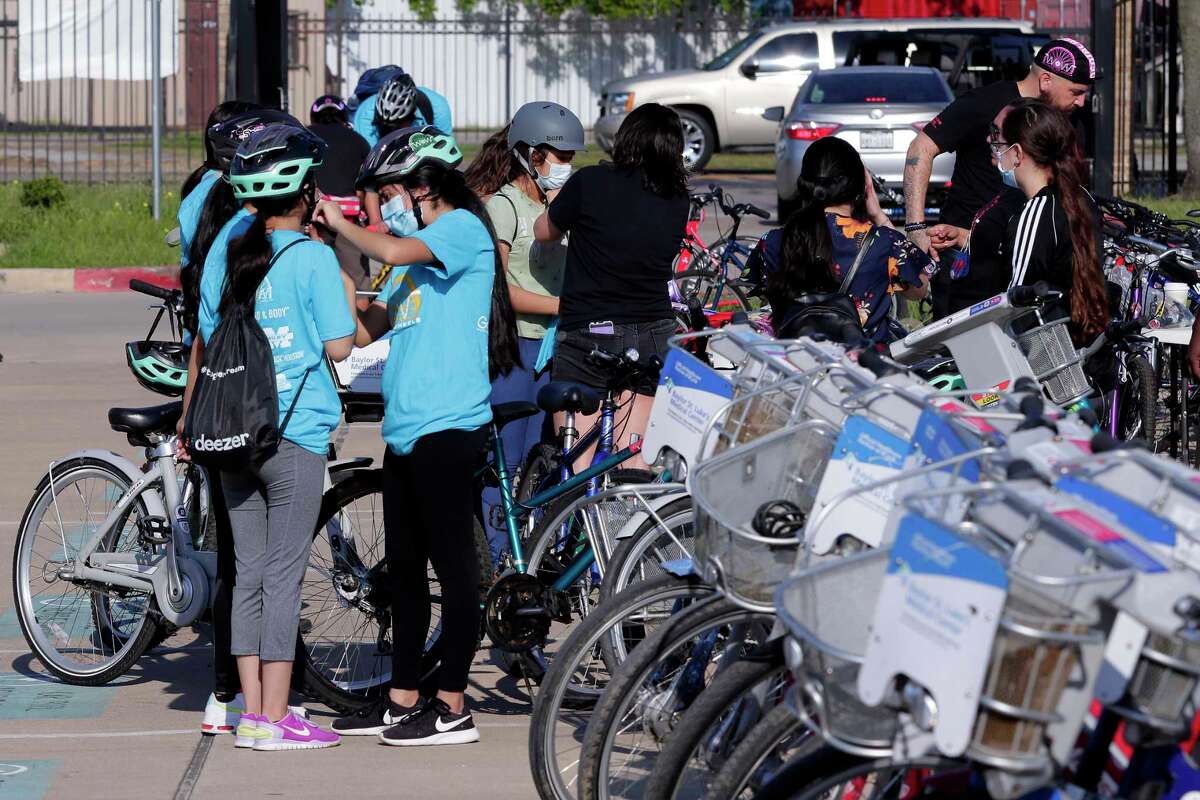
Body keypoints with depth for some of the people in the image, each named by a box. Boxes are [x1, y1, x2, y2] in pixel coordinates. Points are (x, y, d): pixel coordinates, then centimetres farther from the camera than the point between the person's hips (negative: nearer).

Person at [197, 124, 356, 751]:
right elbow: (338, 347, -11)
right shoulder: (313, 258, -10)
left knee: (248, 572, 10)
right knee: (283, 575, -2)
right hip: (296, 434, -6)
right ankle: (275, 718, -1)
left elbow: (208, 343, 13)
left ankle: (252, 713, 12)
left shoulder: (223, 256, 7)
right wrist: (347, 296, 7)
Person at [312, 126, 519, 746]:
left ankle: (452, 709, -3)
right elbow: (368, 328, 21)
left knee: (453, 566, -5)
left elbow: (390, 250, -24)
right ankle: (402, 701, 19)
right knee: (403, 569, 12)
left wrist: (340, 225, -8)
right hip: (405, 429, 10)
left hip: (446, 426, -10)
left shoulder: (463, 228, -6)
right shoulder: (418, 252, 23)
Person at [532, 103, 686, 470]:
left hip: (587, 333, -4)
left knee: (577, 462, 1)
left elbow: (544, 231, 3)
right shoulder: (678, 201, 0)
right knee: (633, 458, 8)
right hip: (653, 337, 4)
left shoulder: (591, 183, -11)